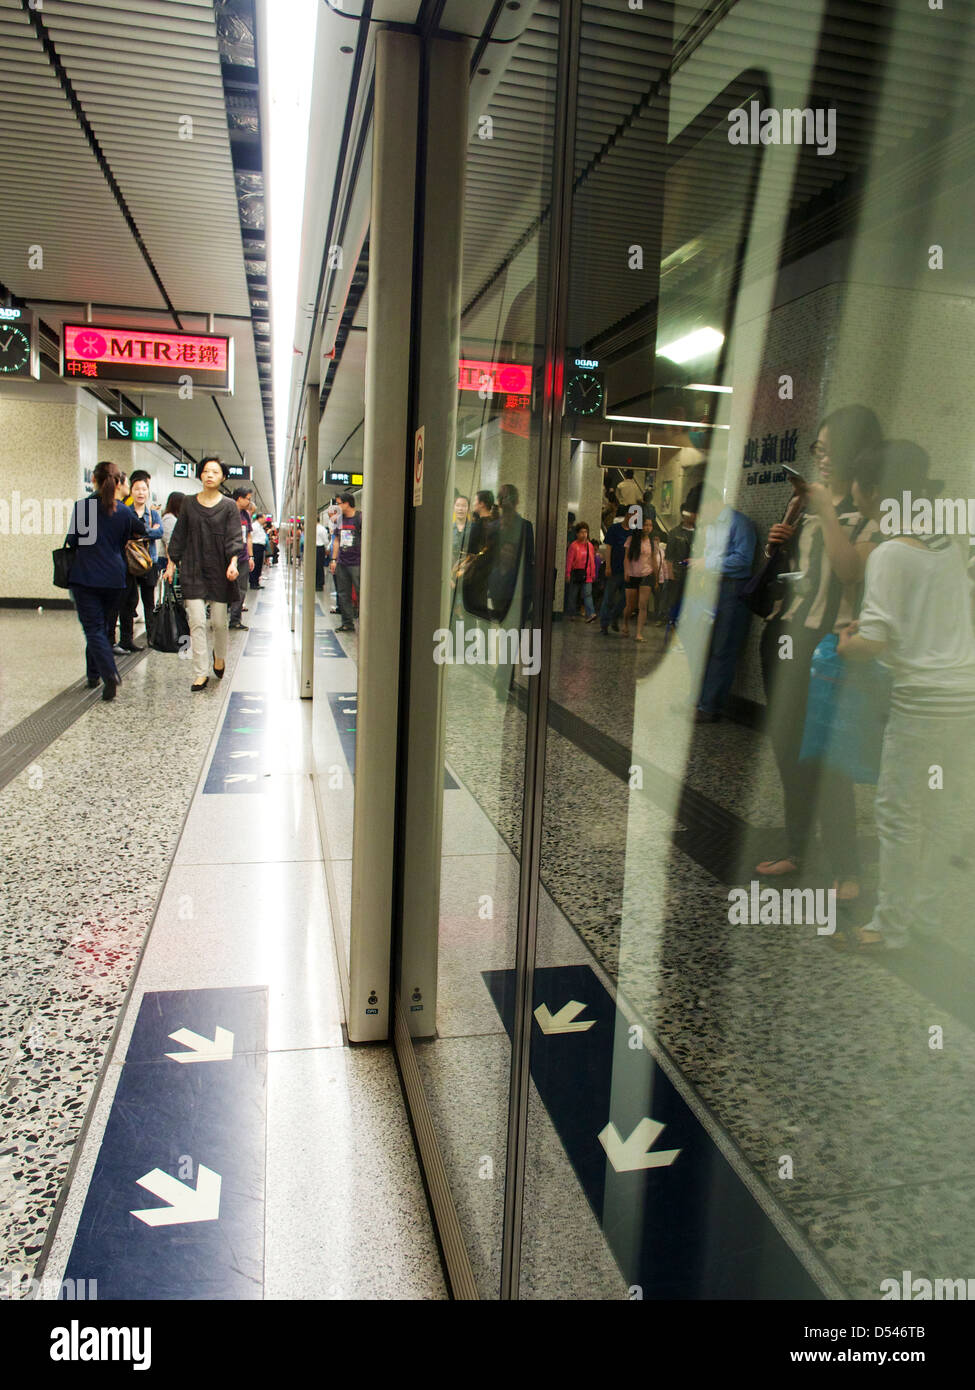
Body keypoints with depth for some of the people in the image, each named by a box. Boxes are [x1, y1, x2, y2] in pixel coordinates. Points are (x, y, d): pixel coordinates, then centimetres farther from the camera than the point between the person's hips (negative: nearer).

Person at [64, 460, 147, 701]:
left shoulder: (82, 506, -8)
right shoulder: (125, 511, -1)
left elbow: (72, 541, -2)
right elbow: (141, 531, 17)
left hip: (85, 576, -3)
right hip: (114, 578, 3)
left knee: (93, 628, -3)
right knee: (104, 627, 16)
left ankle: (110, 674, -22)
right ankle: (93, 674, 27)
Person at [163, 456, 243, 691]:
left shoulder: (229, 506, 2)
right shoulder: (189, 504, 8)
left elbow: (233, 538, -5)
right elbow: (179, 536, 12)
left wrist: (233, 562, -20)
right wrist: (171, 563, 8)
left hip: (219, 571, -1)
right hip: (193, 570, 1)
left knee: (219, 621, 5)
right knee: (197, 622, -6)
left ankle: (219, 657, 34)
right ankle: (201, 674, -4)